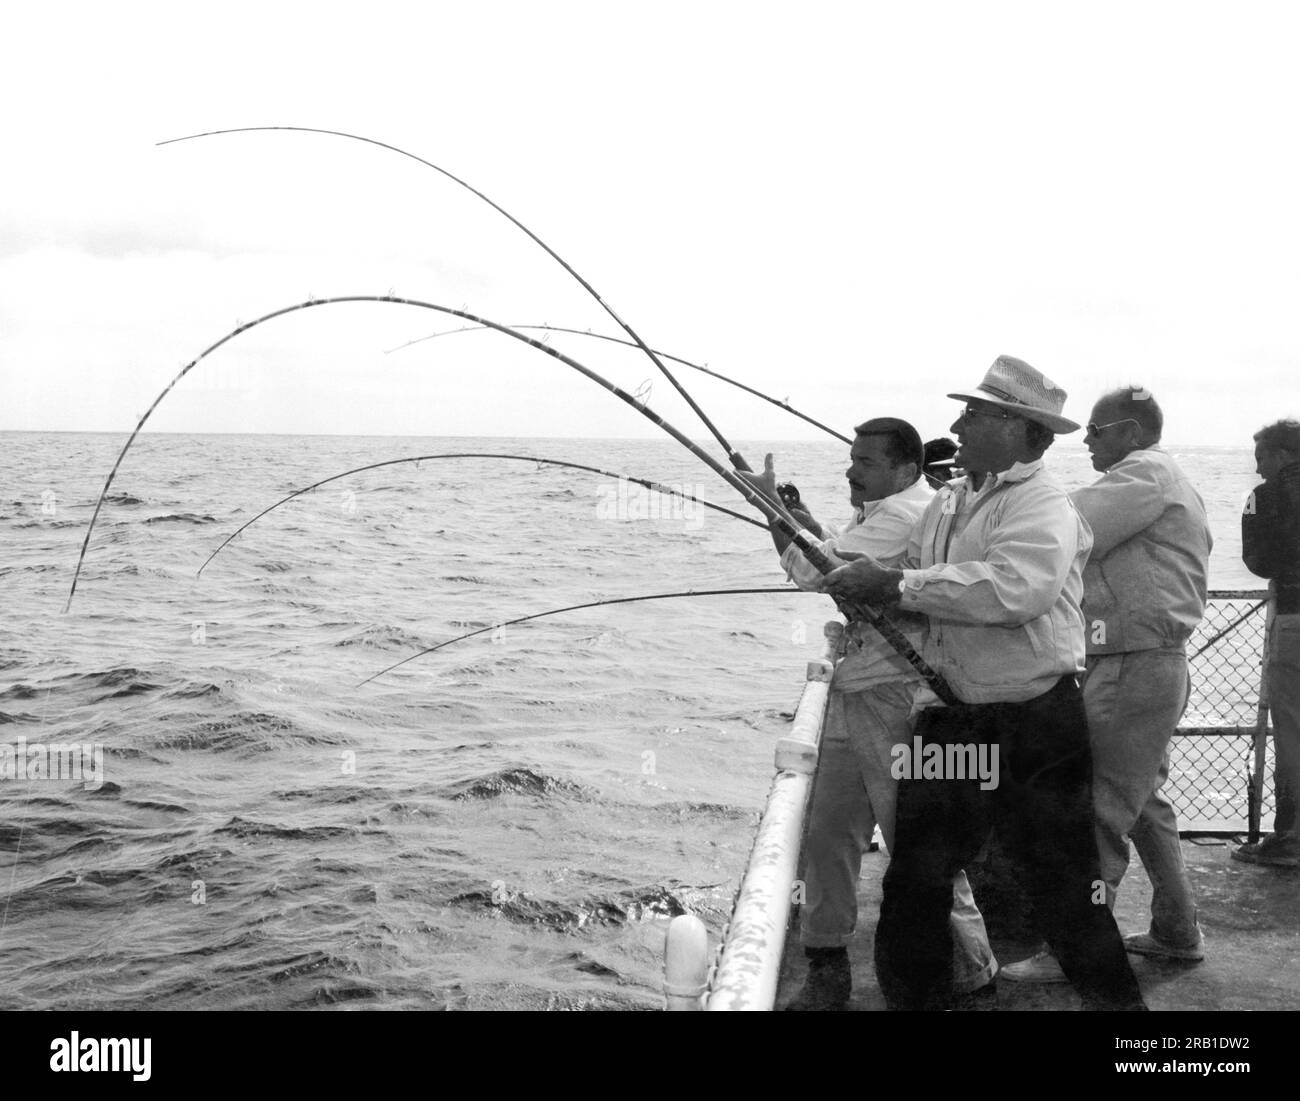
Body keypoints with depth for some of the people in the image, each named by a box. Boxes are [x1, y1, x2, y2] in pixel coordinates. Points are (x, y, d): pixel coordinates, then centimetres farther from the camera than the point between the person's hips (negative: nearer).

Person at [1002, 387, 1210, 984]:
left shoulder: (1145, 475, -11)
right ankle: (1177, 931, 29)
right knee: (1142, 800, 19)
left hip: (1134, 667, -11)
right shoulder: (1166, 478, 21)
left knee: (1099, 810, -7)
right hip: (1154, 665, 11)